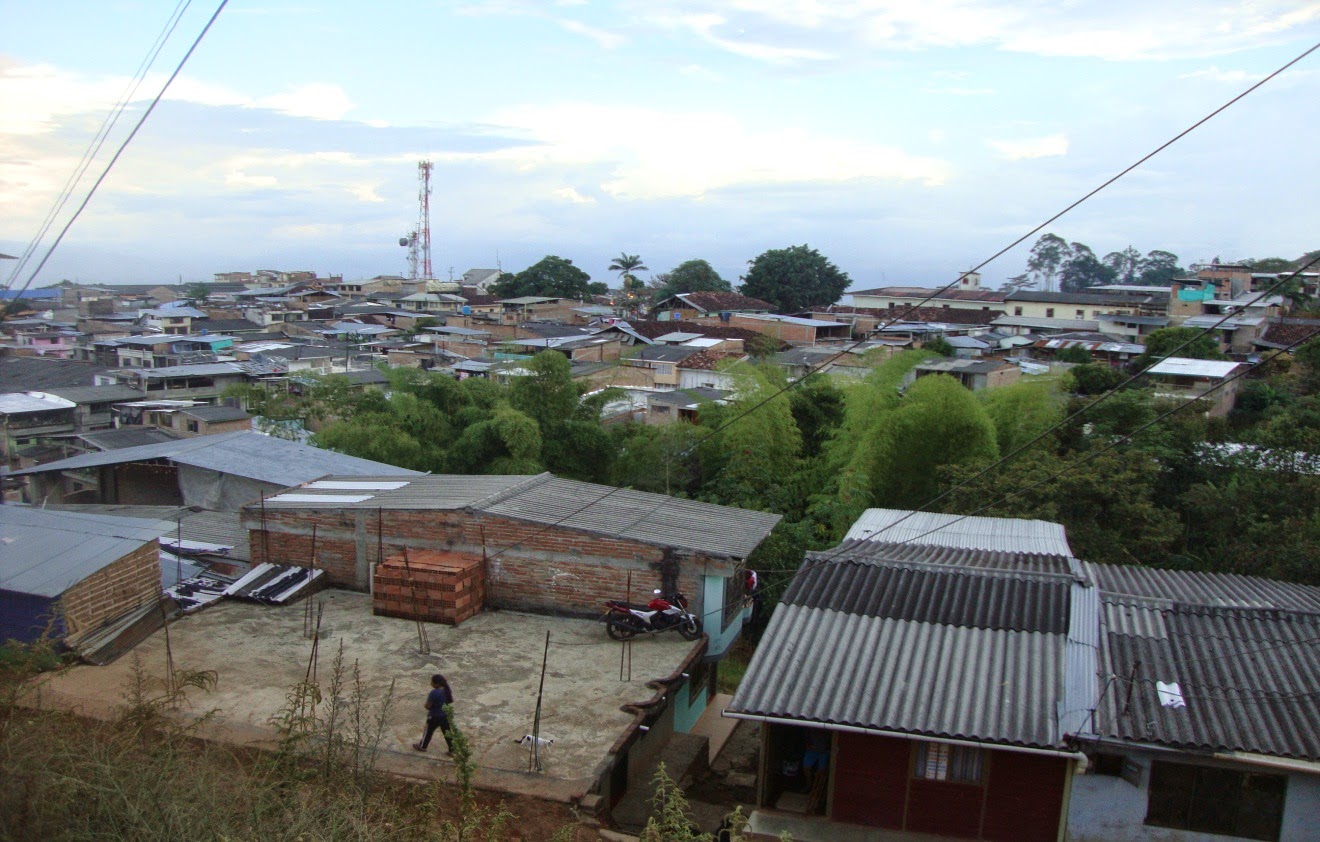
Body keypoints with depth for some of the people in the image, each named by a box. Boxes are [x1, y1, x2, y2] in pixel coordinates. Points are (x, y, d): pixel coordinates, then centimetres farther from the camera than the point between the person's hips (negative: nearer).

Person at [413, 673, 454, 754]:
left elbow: (427, 706, -23)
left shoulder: (434, 693, -31)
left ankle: (422, 746, 40)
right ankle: (452, 749, 24)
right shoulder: (447, 689, -9)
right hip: (446, 716, 5)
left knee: (428, 731, 19)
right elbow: (451, 701, 5)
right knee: (447, 732, 17)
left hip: (434, 717, -5)